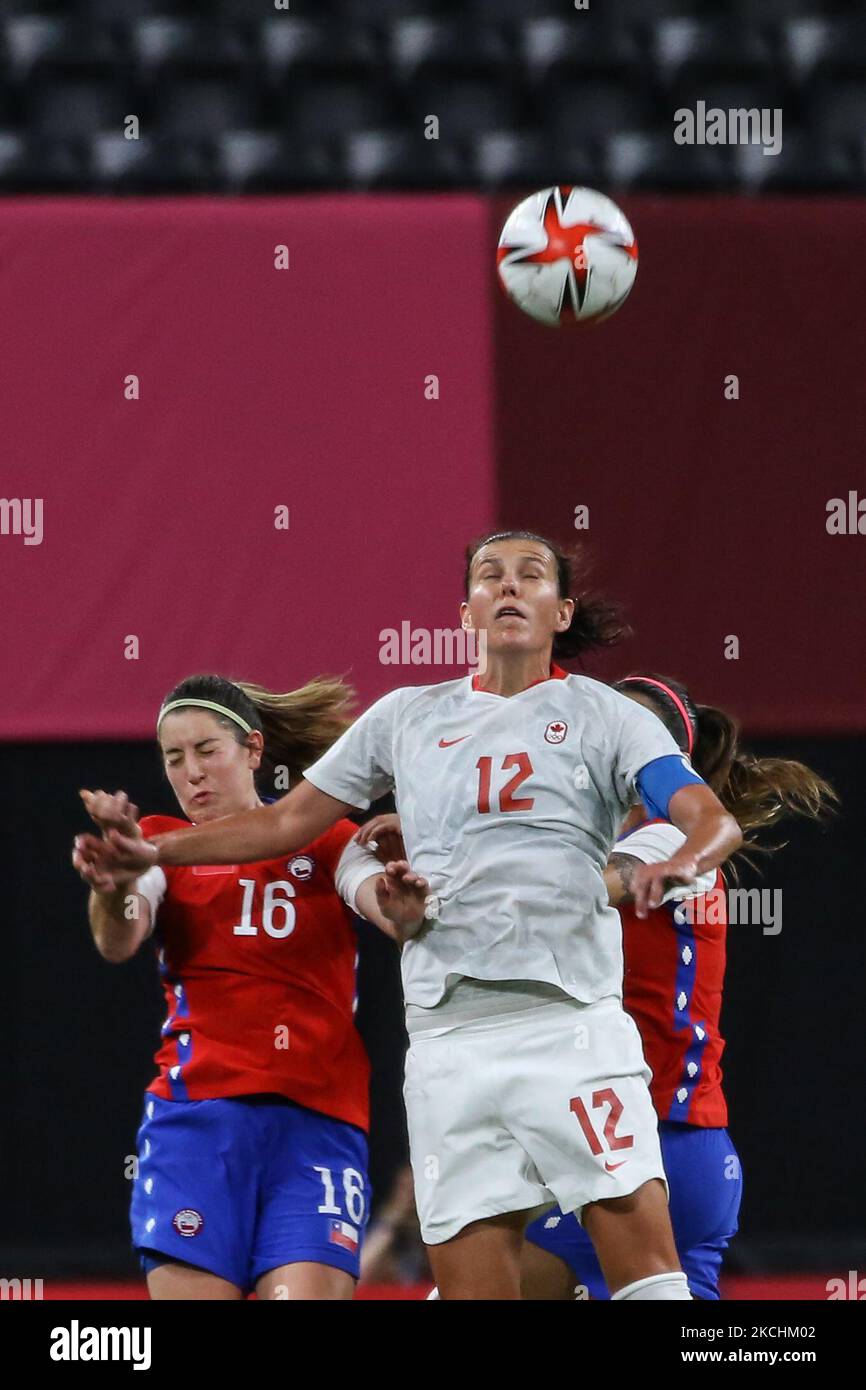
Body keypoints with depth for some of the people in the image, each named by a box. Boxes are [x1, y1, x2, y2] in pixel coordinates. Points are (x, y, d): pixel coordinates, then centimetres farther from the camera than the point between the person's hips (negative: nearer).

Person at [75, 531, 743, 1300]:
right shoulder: (407, 717, 16)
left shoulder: (604, 715, 6)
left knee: (644, 1256, -14)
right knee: (470, 1282, -1)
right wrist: (156, 851, 11)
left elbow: (715, 819, -6)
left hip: (573, 1026, -3)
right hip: (449, 1042, 3)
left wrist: (681, 860, -29)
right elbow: (289, 820, 21)